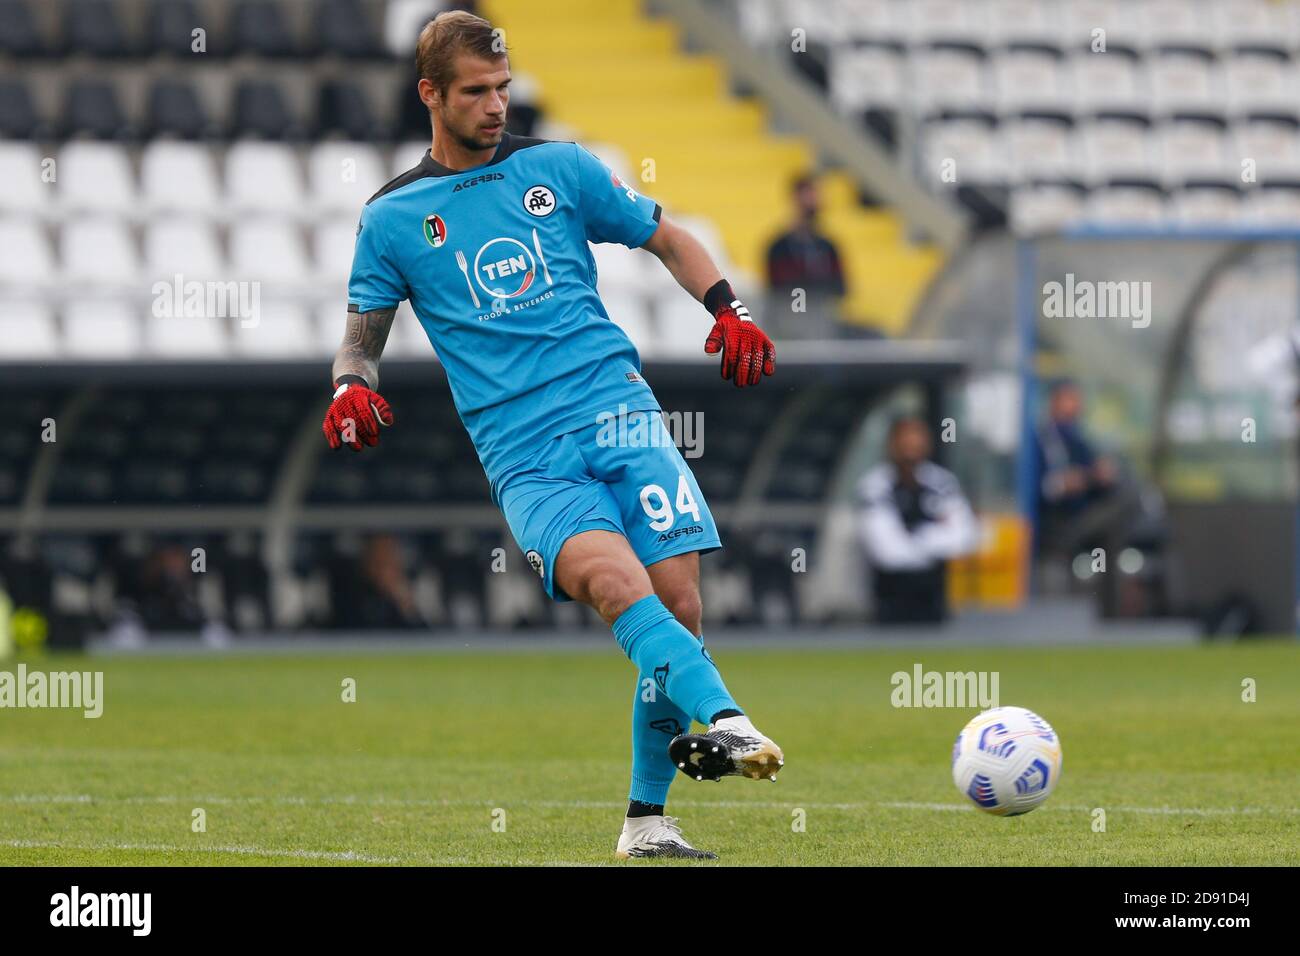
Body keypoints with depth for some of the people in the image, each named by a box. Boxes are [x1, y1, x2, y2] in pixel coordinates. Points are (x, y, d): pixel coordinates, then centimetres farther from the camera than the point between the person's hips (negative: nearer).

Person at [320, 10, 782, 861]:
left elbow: (668, 239, 21)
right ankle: (722, 719, -46)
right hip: (523, 454, -2)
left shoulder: (559, 169, 13)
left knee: (676, 598, -11)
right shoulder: (393, 218, 11)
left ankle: (648, 817, 2)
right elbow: (362, 338, 16)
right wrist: (352, 387, -7)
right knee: (610, 572, -30)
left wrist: (729, 309, 4)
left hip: (617, 409, 2)